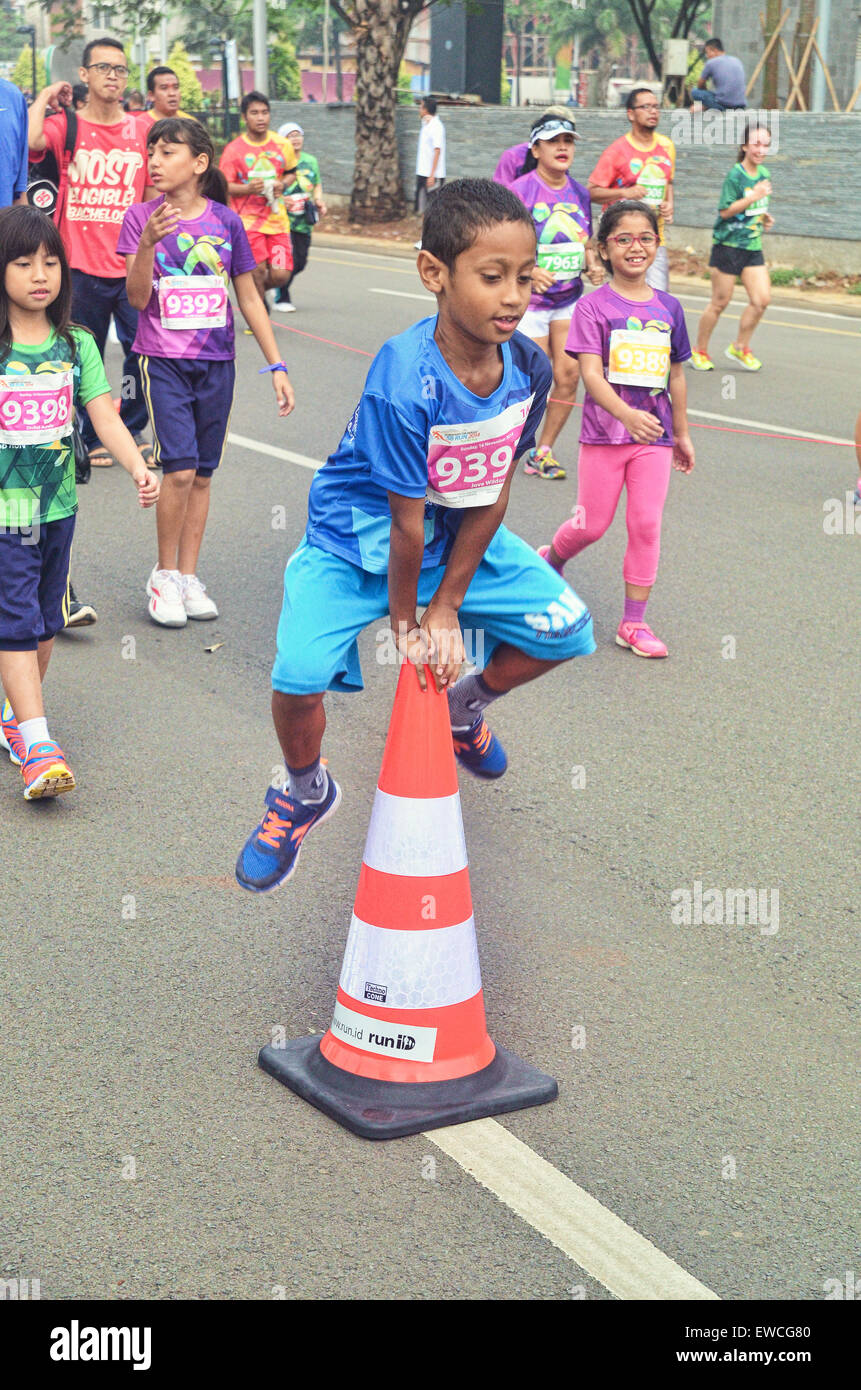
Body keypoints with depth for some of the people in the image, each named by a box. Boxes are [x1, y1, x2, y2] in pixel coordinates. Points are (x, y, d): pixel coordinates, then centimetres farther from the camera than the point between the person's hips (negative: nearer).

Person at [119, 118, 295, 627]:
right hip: (163, 360, -2)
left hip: (216, 361, 2)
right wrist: (148, 242, -25)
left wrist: (277, 366, 6)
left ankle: (188, 577, 19)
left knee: (202, 474, 8)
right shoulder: (141, 216, -2)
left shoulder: (226, 221, 2)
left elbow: (250, 299, 8)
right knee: (181, 468, -13)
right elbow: (138, 299, -9)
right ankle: (164, 575, 4)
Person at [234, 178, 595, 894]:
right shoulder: (404, 378, -34)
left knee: (566, 627, -5)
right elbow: (407, 519, -24)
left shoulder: (529, 367, -15)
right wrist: (405, 623, -13)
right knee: (300, 673, -24)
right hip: (359, 538, -5)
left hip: (461, 537, 6)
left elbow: (494, 491, -8)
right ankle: (305, 792, 11)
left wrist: (447, 606, -8)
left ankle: (467, 702, 28)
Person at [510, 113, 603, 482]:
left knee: (569, 375, -1)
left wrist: (593, 265, -4)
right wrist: (530, 272, -31)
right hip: (530, 300, -5)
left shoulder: (579, 193, 6)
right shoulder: (520, 191, -13)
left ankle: (543, 450, 15)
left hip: (570, 300, 6)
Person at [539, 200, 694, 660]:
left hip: (653, 437, 3)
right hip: (604, 433, -3)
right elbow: (590, 374, -18)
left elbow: (675, 375, 13)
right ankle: (550, 559, 39)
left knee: (647, 524, 0)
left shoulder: (669, 308, 5)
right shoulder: (593, 306, -8)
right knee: (592, 524, 5)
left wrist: (681, 433, 17)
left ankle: (634, 622, 9)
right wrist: (626, 414, -34)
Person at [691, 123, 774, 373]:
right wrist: (754, 196, -23)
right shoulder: (735, 175, -13)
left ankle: (740, 347, 14)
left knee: (762, 299, -3)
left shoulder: (764, 174, 10)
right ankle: (699, 351, 17)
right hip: (728, 246, -7)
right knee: (720, 303, 1)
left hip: (753, 247, 7)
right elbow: (725, 210, -18)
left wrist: (764, 218, 7)